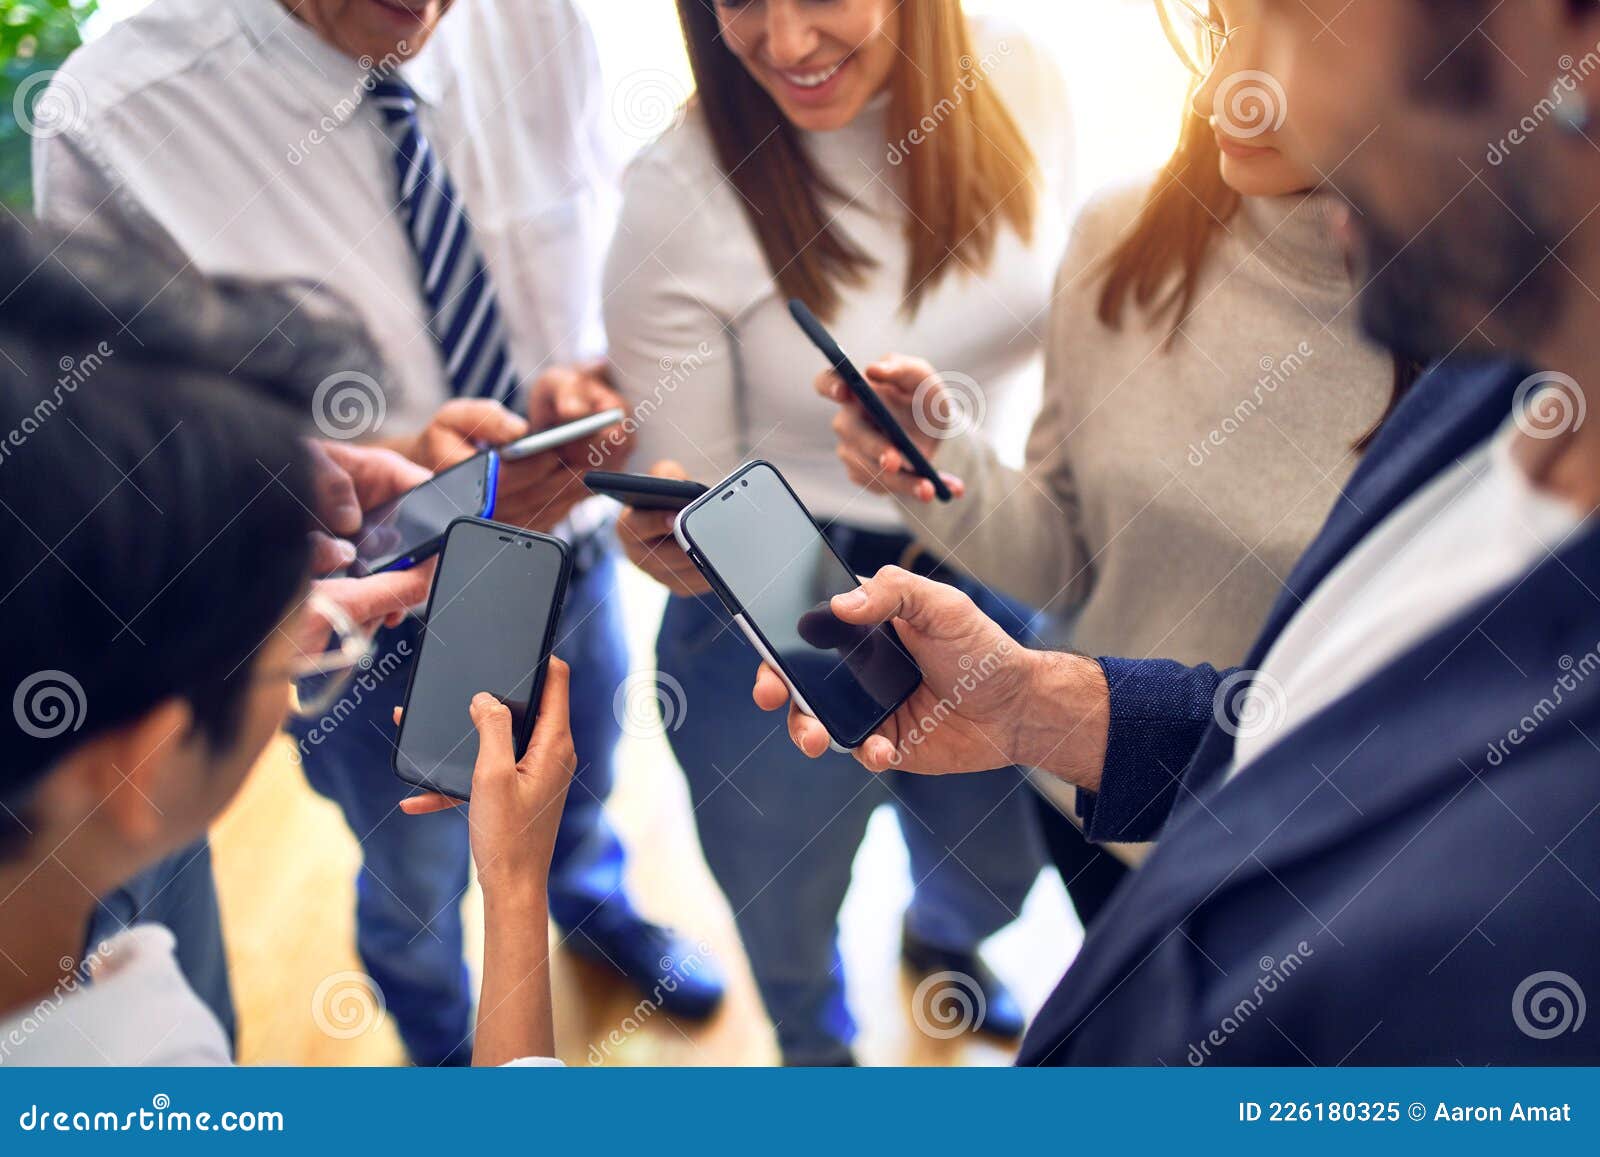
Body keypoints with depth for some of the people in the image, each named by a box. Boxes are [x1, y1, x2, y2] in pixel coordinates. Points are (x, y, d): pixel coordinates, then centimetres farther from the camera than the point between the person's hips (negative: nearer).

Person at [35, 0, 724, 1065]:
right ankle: (446, 1046, 64)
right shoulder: (111, 125, -29)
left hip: (571, 538, 3)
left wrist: (586, 381, -26)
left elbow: (605, 255, -4)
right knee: (416, 894, 27)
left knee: (582, 791, 35)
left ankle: (594, 905, 73)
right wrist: (401, 471, -38)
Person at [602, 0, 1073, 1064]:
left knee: (999, 869, 29)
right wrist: (673, 535, -37)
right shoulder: (681, 197, -24)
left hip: (997, 583, 4)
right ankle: (817, 1049, 61)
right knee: (787, 924, 21)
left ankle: (940, 937, 69)